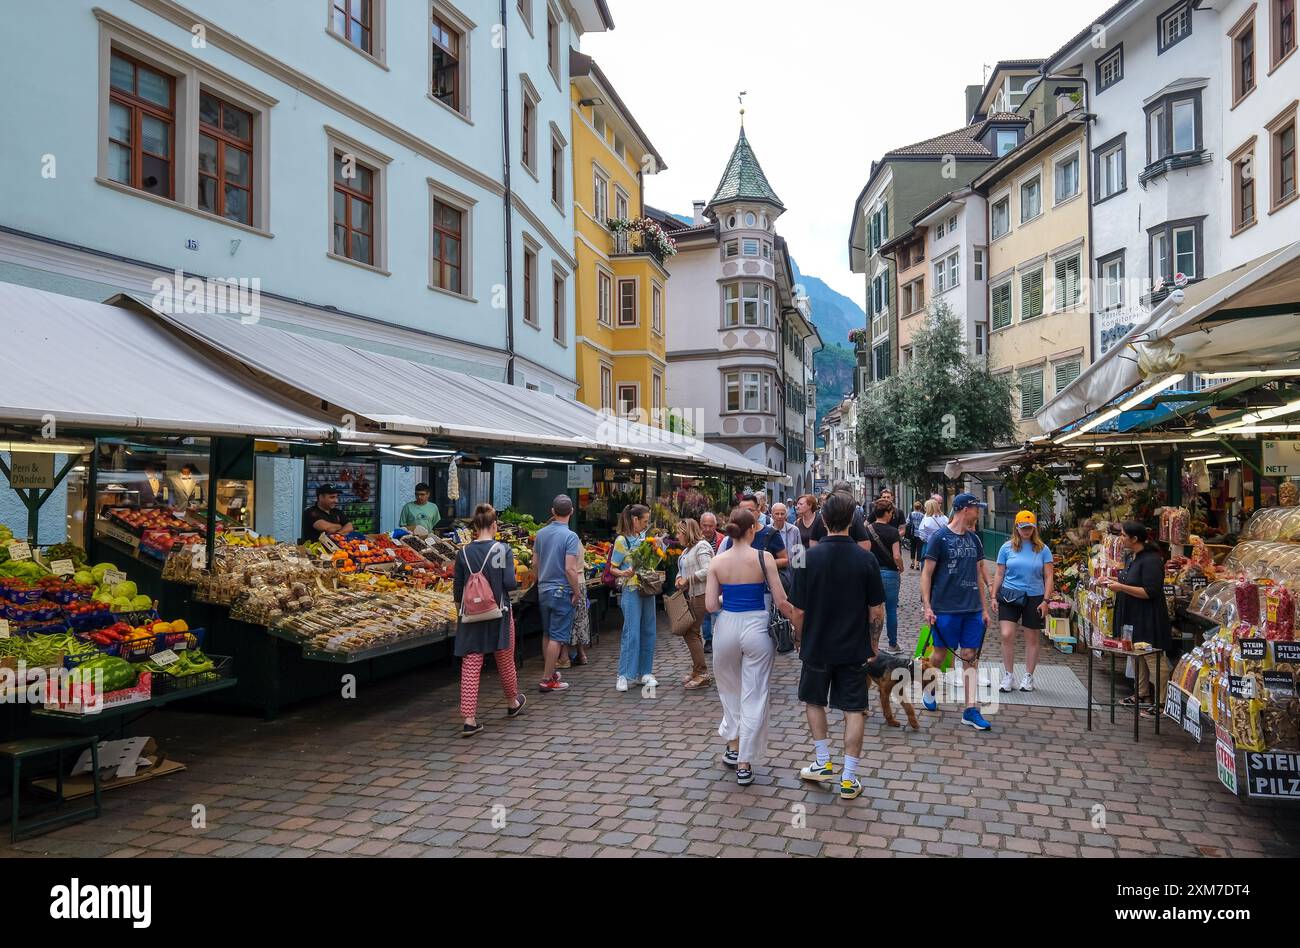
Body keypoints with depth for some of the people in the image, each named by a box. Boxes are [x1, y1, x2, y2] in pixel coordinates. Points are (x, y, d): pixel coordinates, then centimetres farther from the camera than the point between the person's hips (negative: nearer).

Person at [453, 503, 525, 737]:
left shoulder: (464, 553, -2)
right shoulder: (502, 549, -10)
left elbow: (457, 589, 2)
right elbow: (510, 583, -15)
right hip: (499, 614, -1)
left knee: (470, 665, 3)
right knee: (505, 661, 17)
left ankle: (469, 720, -2)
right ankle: (512, 703, 39)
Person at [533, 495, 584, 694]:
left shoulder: (541, 534, 4)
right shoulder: (570, 536, -16)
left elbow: (535, 562, 11)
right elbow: (570, 569, -20)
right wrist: (577, 593, -10)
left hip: (543, 590, 7)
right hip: (562, 592, -7)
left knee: (547, 634, 18)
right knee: (557, 637, 0)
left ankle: (549, 672, 30)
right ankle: (547, 680, 2)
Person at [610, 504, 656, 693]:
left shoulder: (644, 537, 12)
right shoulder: (622, 540, -7)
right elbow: (613, 568, -5)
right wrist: (624, 573, -24)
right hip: (631, 591, -7)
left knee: (648, 632, 9)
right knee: (631, 633, -9)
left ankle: (644, 672, 19)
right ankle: (623, 675, -2)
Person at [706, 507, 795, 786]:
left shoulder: (717, 561, -2)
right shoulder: (764, 557, -8)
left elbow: (711, 604, -3)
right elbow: (781, 601, -8)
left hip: (727, 627, 2)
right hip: (756, 627, -2)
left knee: (730, 690, 25)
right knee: (754, 697, 7)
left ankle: (733, 747, 30)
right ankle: (744, 765, 11)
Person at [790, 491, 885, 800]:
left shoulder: (809, 558, -12)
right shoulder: (865, 559, -11)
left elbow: (798, 611, -8)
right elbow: (877, 611, -5)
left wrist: (803, 640, 9)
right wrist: (872, 644, 9)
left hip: (817, 647, 0)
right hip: (854, 648, 0)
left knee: (814, 700, 21)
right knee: (854, 710, 9)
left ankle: (823, 763, 24)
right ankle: (849, 779, 12)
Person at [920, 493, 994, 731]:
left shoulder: (974, 539, 11)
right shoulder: (940, 537, -7)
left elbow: (979, 575, 16)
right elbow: (927, 573, -7)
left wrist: (985, 608, 14)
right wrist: (927, 606, -14)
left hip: (972, 609, 5)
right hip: (945, 608, -5)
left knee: (971, 656, 3)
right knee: (941, 653, 6)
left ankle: (971, 709, 7)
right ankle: (929, 688, 33)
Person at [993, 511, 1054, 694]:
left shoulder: (1043, 549, 1)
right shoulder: (1007, 548, 2)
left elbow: (1048, 577, 1)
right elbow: (999, 574, 6)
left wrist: (1045, 600, -6)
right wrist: (994, 596, 2)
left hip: (1034, 597, 0)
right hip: (1009, 596, 0)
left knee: (1032, 639, 9)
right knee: (1007, 635, -9)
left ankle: (1028, 677, 24)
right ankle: (1008, 676, 6)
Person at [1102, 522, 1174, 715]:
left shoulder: (1151, 560, -19)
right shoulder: (1135, 557, 11)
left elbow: (1150, 592, -24)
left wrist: (1121, 587, -24)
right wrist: (1115, 580, 11)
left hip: (1148, 619, -10)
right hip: (1133, 616, 10)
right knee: (1136, 657, 19)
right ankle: (1142, 694, 31)